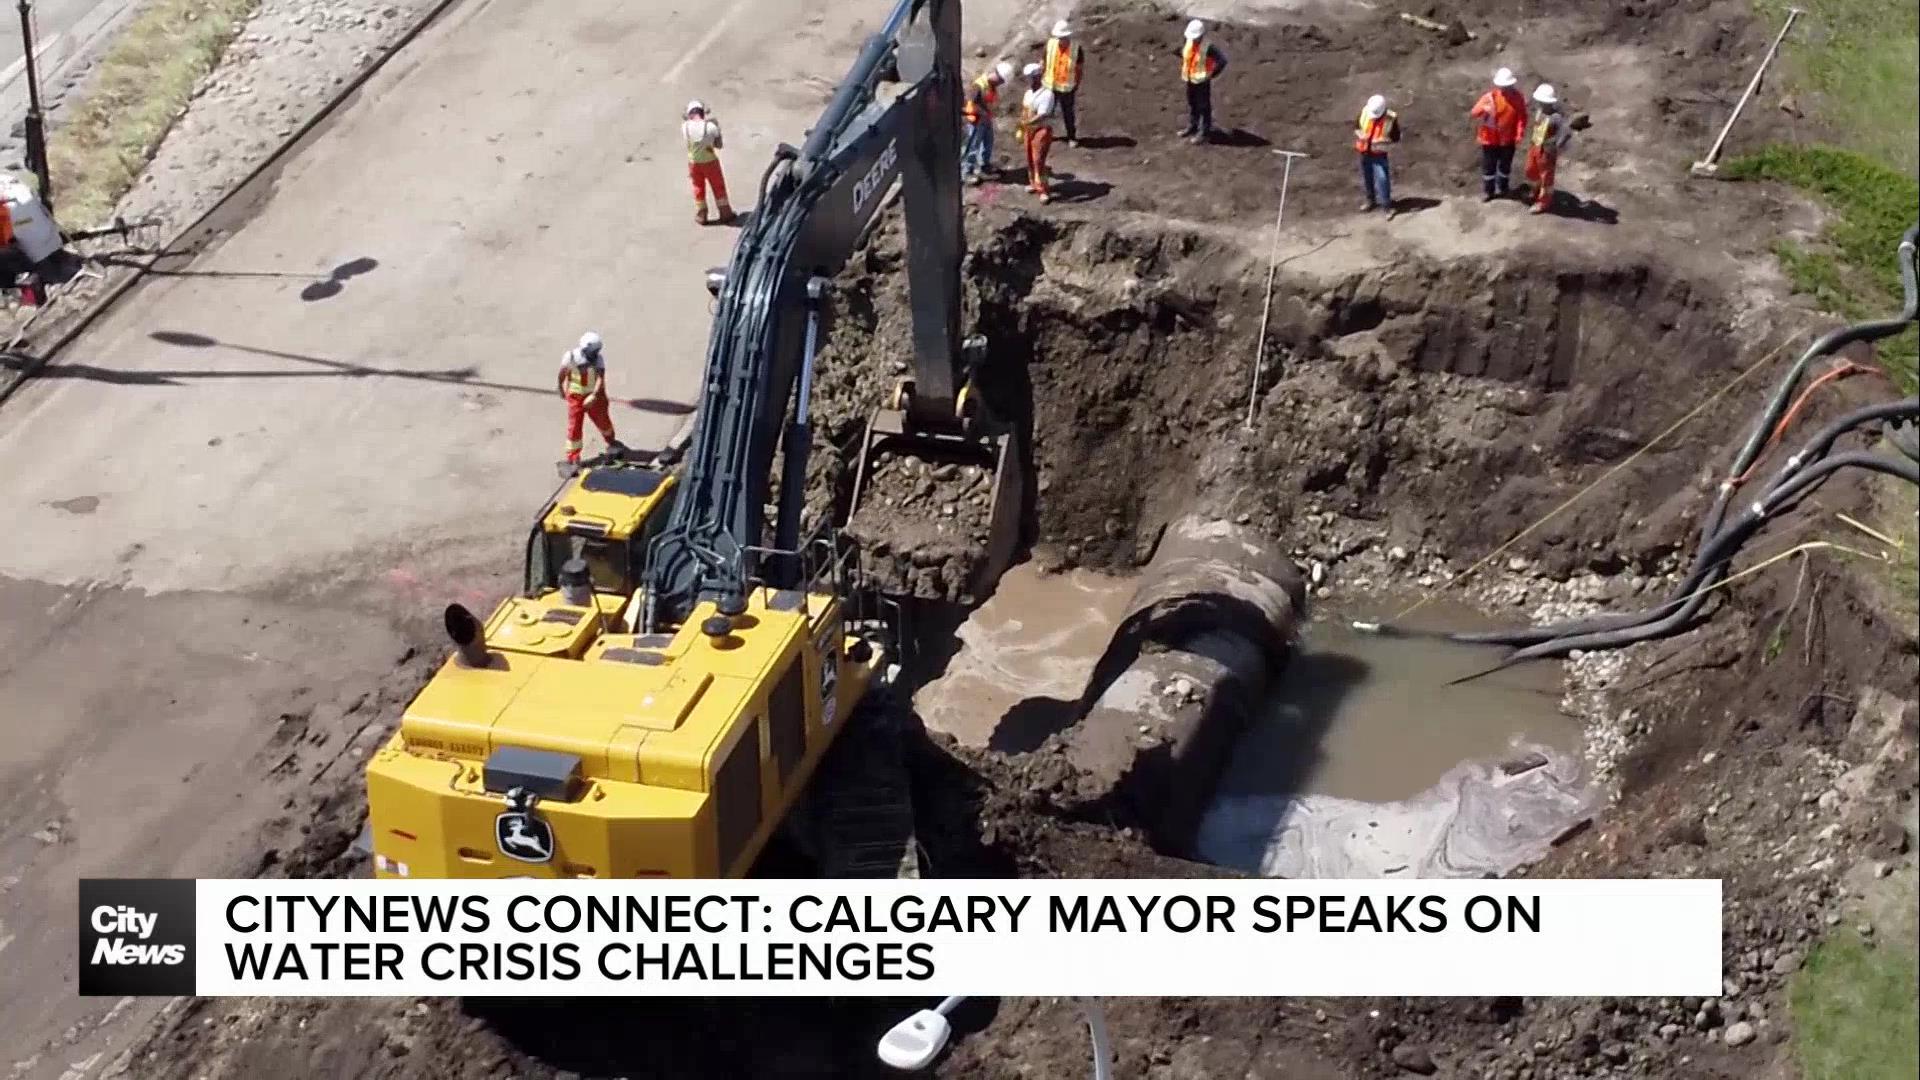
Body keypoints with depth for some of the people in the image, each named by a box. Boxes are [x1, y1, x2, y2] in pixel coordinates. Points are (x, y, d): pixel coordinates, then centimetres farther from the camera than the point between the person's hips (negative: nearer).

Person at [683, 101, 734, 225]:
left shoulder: (685, 127, -14)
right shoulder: (711, 126, -20)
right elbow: (719, 145, -9)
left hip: (694, 163, 2)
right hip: (710, 161, -2)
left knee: (698, 188, 20)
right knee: (718, 187, 16)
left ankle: (701, 216, 28)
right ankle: (725, 214, 27)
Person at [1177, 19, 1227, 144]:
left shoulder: (1208, 47, -24)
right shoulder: (1189, 43, -4)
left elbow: (1222, 60, -24)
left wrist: (1212, 74, -16)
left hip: (1202, 81, -7)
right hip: (1190, 79, 7)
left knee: (1204, 107, 2)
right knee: (1191, 104, 21)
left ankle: (1204, 132, 10)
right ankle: (1192, 126, 37)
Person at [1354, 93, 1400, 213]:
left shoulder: (1391, 119, -17)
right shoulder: (1364, 112, -10)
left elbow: (1396, 137, -9)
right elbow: (1356, 127, 5)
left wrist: (1383, 141, -25)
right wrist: (1359, 134, -17)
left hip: (1379, 155, -4)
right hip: (1364, 152, 4)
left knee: (1382, 179, -13)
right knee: (1367, 178, 17)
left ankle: (1386, 205, -5)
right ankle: (1371, 200, 38)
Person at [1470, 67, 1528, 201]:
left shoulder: (1517, 98, -9)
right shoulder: (1490, 97, -15)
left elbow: (1522, 117, -5)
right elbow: (1474, 112, -17)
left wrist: (1520, 133, -15)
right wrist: (1484, 109, -39)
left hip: (1508, 139, 2)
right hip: (1490, 138, -2)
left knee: (1505, 164, 18)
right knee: (1488, 165, 9)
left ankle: (1502, 188, 39)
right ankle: (1487, 191, 26)